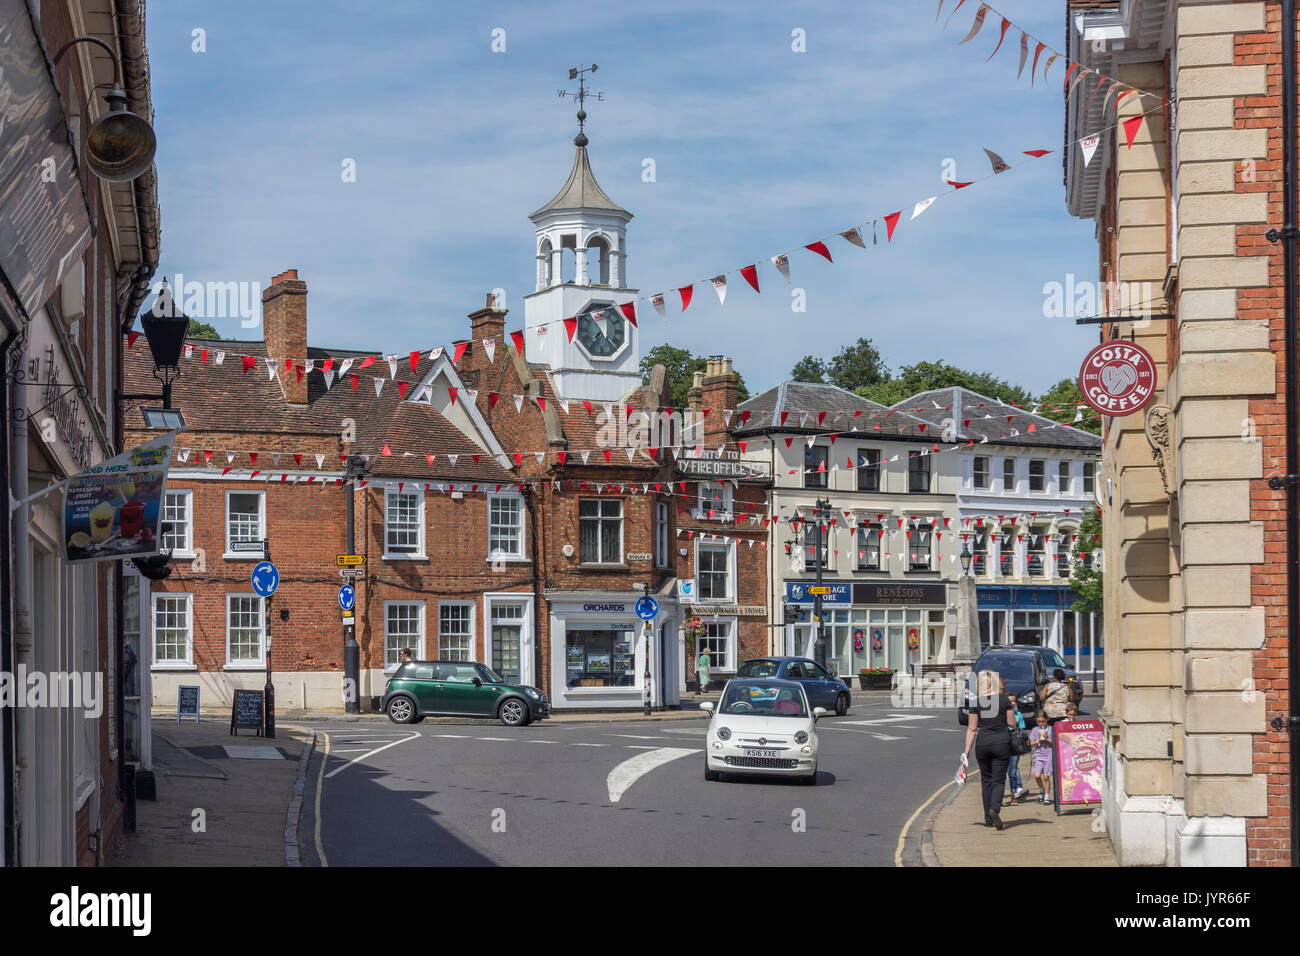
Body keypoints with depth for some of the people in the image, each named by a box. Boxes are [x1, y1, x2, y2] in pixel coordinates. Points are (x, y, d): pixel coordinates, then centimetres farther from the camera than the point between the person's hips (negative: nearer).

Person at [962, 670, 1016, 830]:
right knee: (998, 779, 2)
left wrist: (966, 751, 3)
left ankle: (988, 818, 14)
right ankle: (995, 809, -23)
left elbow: (972, 729, 0)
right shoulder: (1004, 699, -2)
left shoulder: (976, 703, 1)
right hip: (1002, 742, -2)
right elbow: (1012, 723, 0)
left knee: (986, 779, 14)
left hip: (982, 743, 2)